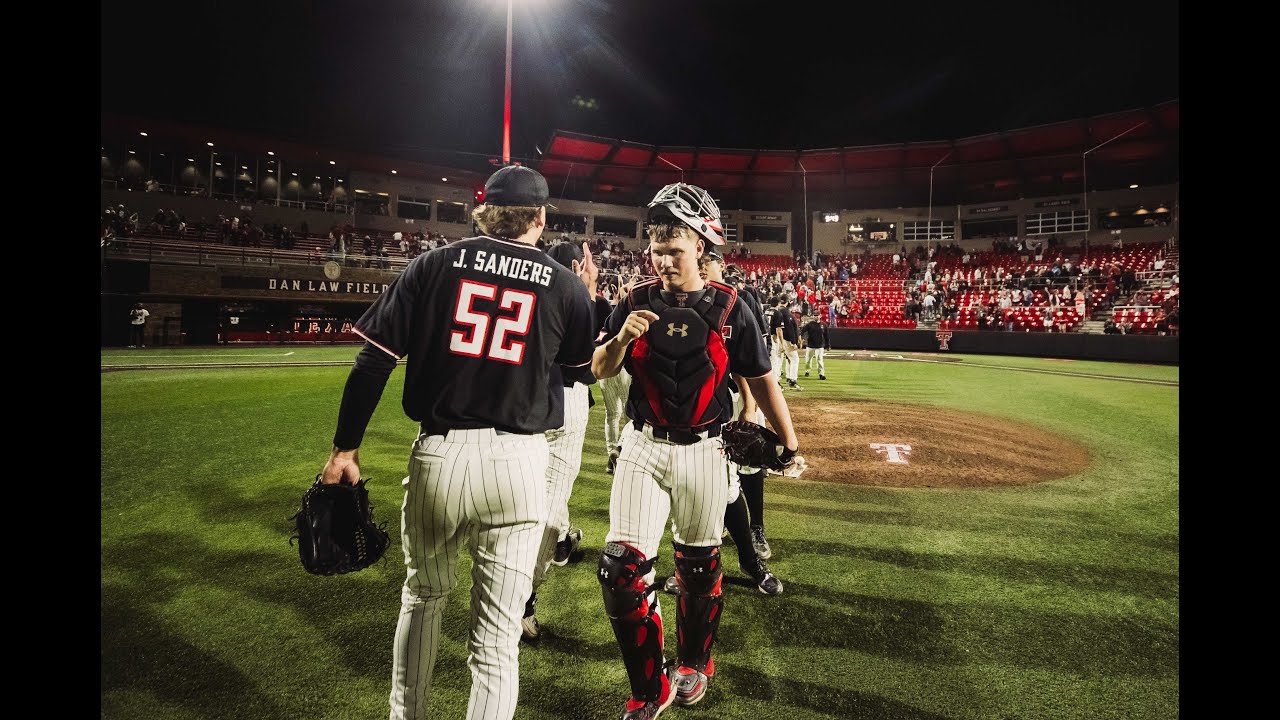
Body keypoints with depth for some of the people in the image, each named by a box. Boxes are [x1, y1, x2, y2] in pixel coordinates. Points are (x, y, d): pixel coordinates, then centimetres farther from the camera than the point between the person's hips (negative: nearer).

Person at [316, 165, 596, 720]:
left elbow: (374, 361, 0)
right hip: (517, 464, -1)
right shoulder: (566, 286, 1)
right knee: (497, 632, 7)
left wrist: (345, 447, 8)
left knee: (423, 597, 25)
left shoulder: (433, 266, 2)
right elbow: (583, 366, 17)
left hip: (438, 454, 2)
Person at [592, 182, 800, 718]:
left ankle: (695, 662, 42)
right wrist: (622, 339, -16)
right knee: (622, 567, -5)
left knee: (699, 564, 14)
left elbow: (761, 380, 0)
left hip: (703, 452, -1)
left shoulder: (728, 308, -5)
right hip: (643, 447, 1)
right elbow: (600, 370, 4)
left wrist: (788, 443, 1)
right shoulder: (635, 302, 0)